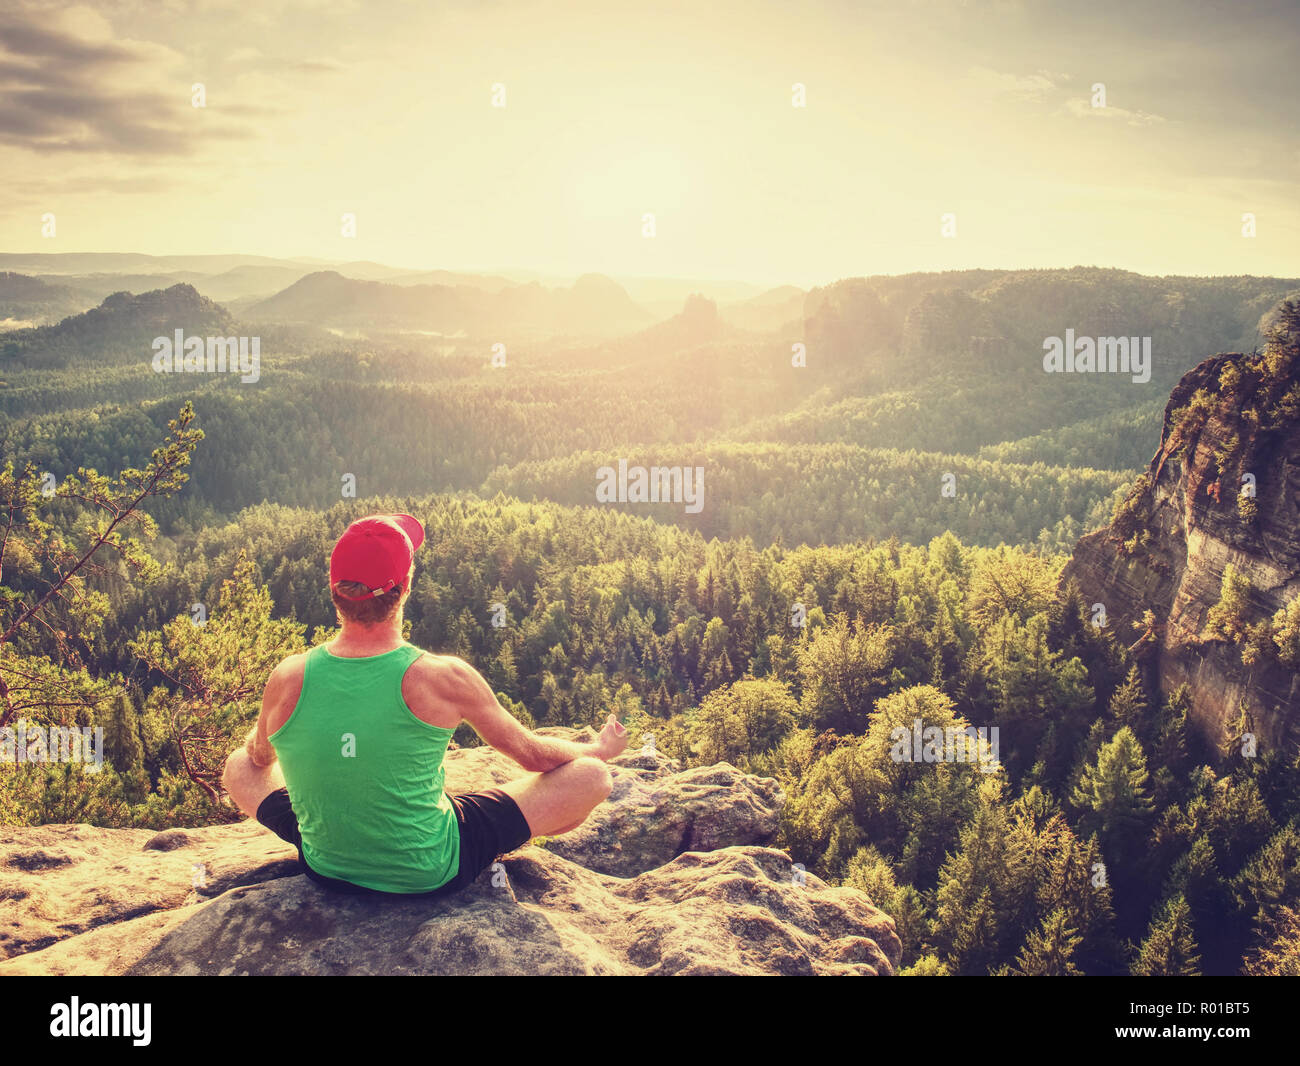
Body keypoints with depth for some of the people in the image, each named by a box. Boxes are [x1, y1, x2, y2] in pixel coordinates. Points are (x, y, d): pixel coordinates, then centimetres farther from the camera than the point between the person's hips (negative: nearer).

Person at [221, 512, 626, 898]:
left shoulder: (288, 680, -15)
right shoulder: (441, 679, -24)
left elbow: (259, 757, 9)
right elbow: (532, 755, -7)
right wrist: (601, 747, 14)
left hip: (327, 870, 4)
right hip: (431, 875, -4)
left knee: (238, 767, 27)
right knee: (592, 777, 4)